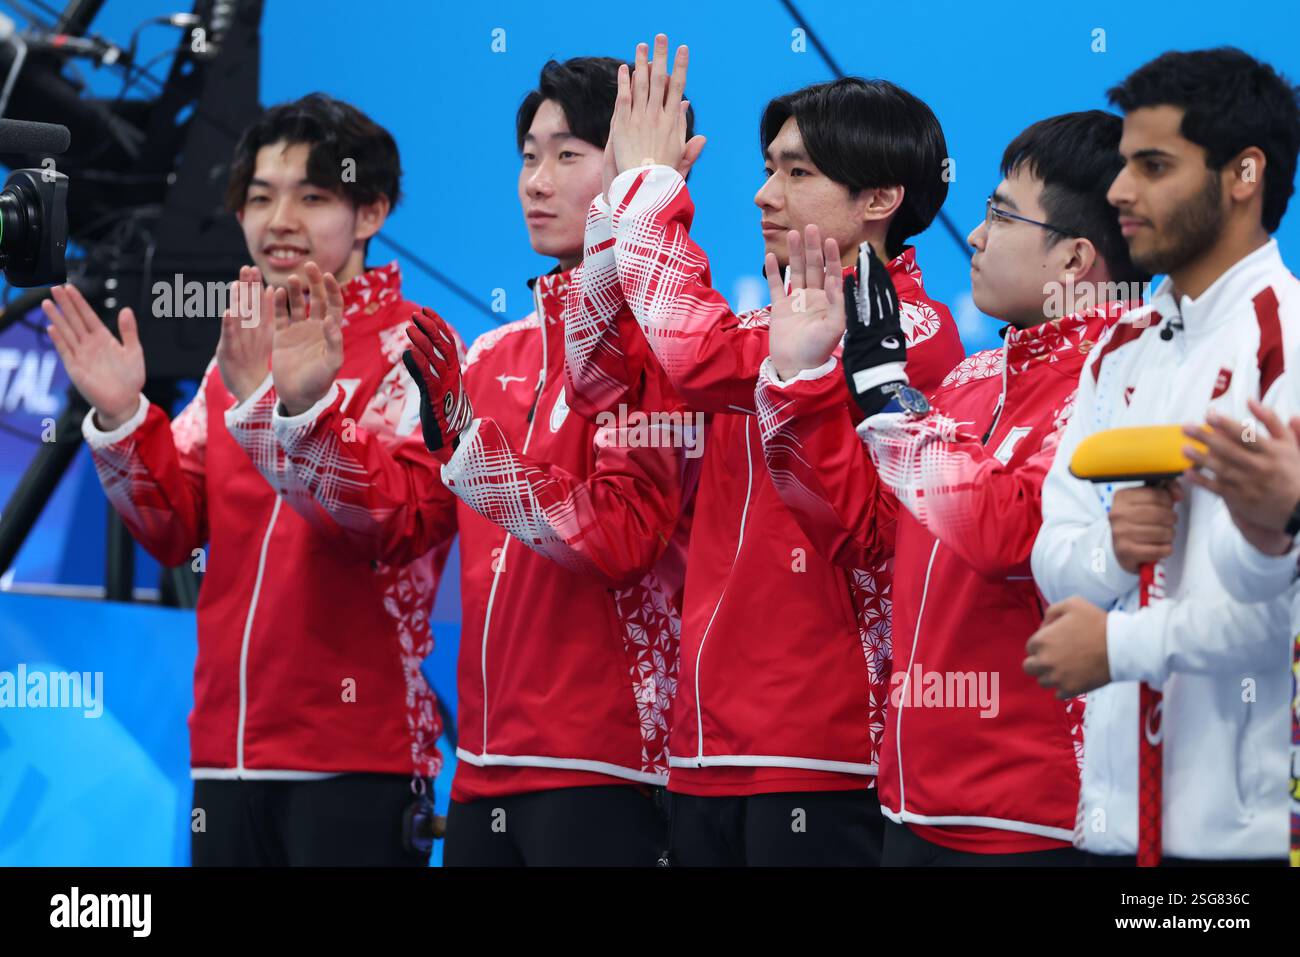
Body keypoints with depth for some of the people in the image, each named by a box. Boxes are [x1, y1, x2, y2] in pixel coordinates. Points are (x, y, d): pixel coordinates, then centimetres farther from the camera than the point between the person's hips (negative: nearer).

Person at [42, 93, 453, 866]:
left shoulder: (411, 349, -5)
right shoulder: (241, 355, 15)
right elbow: (175, 529, 11)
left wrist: (274, 409, -31)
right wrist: (120, 418, -5)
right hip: (227, 751, 6)